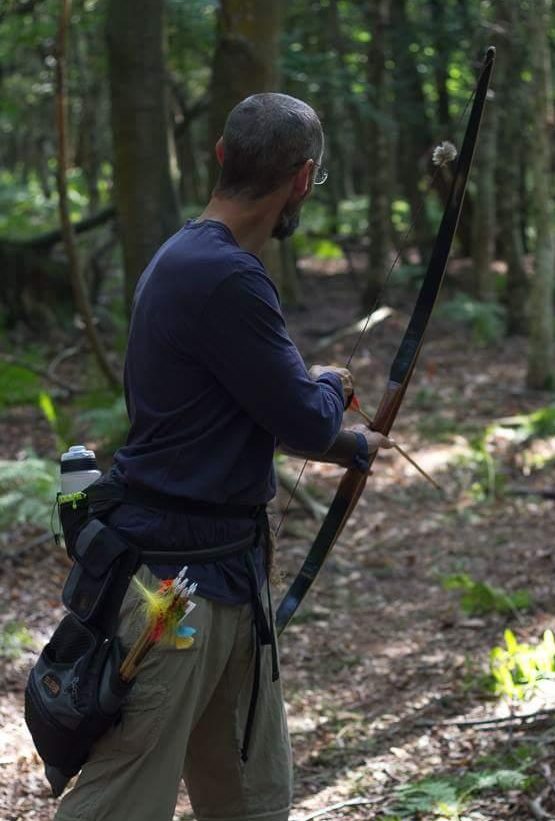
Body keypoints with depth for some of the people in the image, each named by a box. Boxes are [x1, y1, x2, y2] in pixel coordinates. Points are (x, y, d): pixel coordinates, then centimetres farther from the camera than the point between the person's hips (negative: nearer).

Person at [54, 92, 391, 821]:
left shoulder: (196, 262, 12)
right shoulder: (224, 280, -21)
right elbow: (307, 420, -15)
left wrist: (353, 445, 39)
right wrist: (330, 384, 8)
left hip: (229, 568, 10)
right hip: (173, 579, -10)